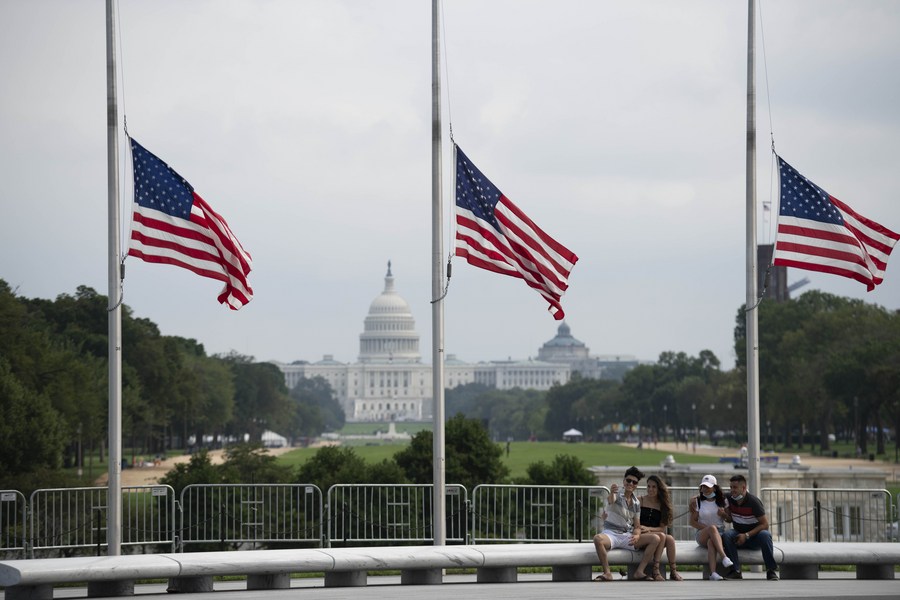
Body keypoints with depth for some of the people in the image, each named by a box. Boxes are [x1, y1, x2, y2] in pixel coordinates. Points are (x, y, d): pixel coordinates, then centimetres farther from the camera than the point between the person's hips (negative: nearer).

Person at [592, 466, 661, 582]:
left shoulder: (636, 503, 13)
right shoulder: (616, 495, -5)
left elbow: (637, 526, 12)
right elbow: (611, 500, -32)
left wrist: (636, 536, -13)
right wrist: (611, 493, -59)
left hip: (628, 536, 5)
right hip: (611, 533, -5)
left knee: (655, 539, -15)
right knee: (598, 539, -39)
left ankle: (639, 572, -17)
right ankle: (607, 573, -28)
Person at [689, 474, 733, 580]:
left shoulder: (722, 500, 10)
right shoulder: (697, 501, 6)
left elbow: (729, 519, 14)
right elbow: (693, 522, 2)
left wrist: (724, 514, -10)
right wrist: (708, 528, -14)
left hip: (720, 533, 0)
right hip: (702, 534, 0)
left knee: (711, 542, -39)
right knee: (712, 528, -39)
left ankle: (713, 572, -58)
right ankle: (724, 557, -56)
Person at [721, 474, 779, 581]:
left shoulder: (754, 501, -15)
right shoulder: (730, 500, 0)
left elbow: (765, 524, -16)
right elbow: (731, 519, 15)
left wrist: (747, 535, -24)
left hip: (754, 537, -3)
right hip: (739, 536, 3)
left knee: (764, 535, -37)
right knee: (727, 534, -29)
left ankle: (771, 571, -28)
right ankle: (735, 571, -30)